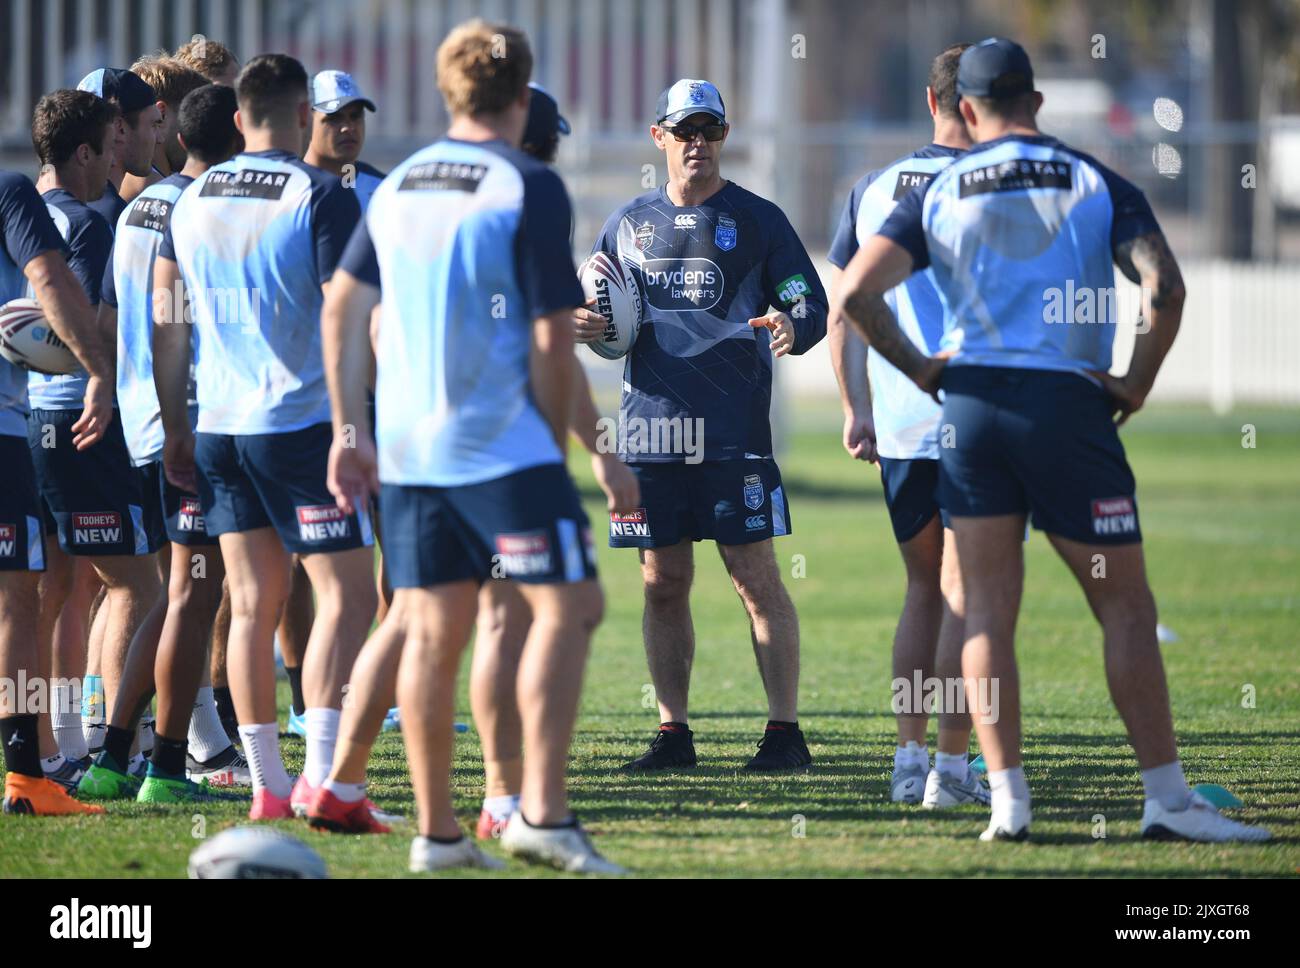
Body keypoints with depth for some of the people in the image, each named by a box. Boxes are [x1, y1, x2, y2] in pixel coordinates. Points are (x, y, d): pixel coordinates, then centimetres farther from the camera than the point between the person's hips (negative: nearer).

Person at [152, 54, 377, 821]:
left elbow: (165, 324, 13)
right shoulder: (321, 197, -9)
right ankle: (322, 772, -15)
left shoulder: (194, 201, 10)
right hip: (303, 422, -6)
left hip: (219, 428, 6)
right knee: (347, 593, -3)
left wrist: (177, 429, 19)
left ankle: (267, 782, 9)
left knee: (254, 602, 9)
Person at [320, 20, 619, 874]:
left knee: (432, 628, 9)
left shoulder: (398, 186, 13)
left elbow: (343, 305, 13)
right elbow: (552, 337, -10)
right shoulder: (529, 188, -7)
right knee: (568, 606, -5)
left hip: (407, 450, 7)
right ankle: (542, 812, -16)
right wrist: (556, 442, 2)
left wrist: (351, 430, 17)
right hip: (502, 444, -7)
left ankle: (437, 833, 11)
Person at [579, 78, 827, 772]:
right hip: (652, 428, 4)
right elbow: (595, 311, 23)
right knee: (663, 583, 5)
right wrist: (585, 326, 0)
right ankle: (672, 732, 12)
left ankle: (785, 731, -2)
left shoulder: (756, 220, 4)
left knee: (756, 579, -6)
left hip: (734, 431, -4)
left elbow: (812, 305, 2)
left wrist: (791, 328, -20)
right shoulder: (629, 224, 15)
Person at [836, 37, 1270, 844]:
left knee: (988, 613, 6)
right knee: (1126, 607, 2)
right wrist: (1139, 383, -1)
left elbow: (857, 292, -3)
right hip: (1068, 405, -2)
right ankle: (1168, 800, -1)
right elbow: (1165, 286, -10)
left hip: (971, 405, 2)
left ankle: (1008, 799, -1)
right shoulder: (1096, 185, 3)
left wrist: (919, 368, 6)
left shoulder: (937, 194, 7)